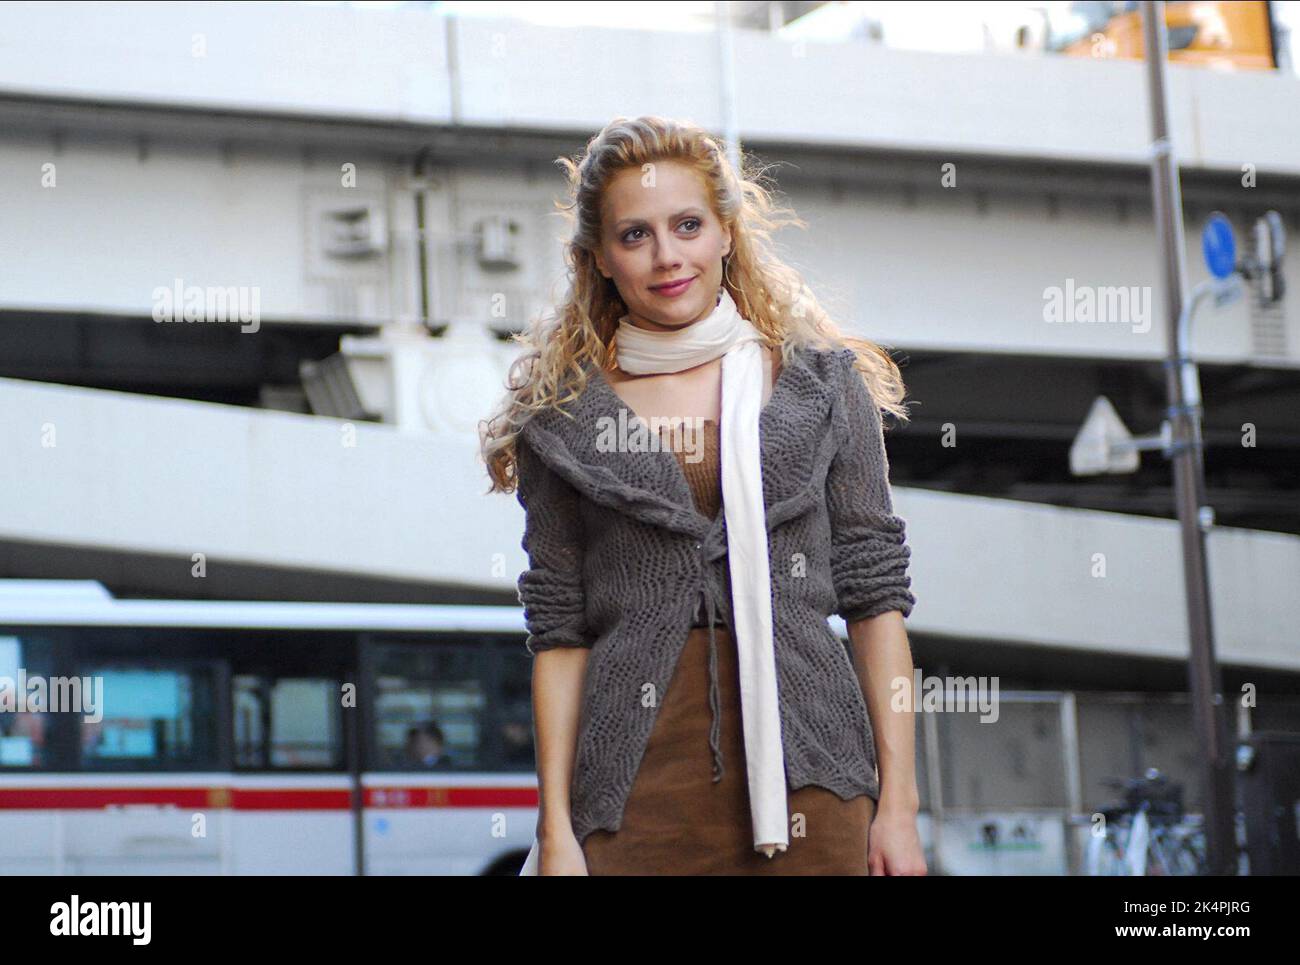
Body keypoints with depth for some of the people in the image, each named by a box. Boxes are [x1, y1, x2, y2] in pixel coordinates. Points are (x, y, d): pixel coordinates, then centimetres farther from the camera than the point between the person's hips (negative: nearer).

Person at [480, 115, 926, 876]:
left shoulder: (821, 383, 8)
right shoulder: (565, 418, 7)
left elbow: (876, 593, 6)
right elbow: (559, 633, 5)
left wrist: (898, 806, 0)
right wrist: (557, 832, -2)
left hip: (806, 762, 1)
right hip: (640, 782, 0)